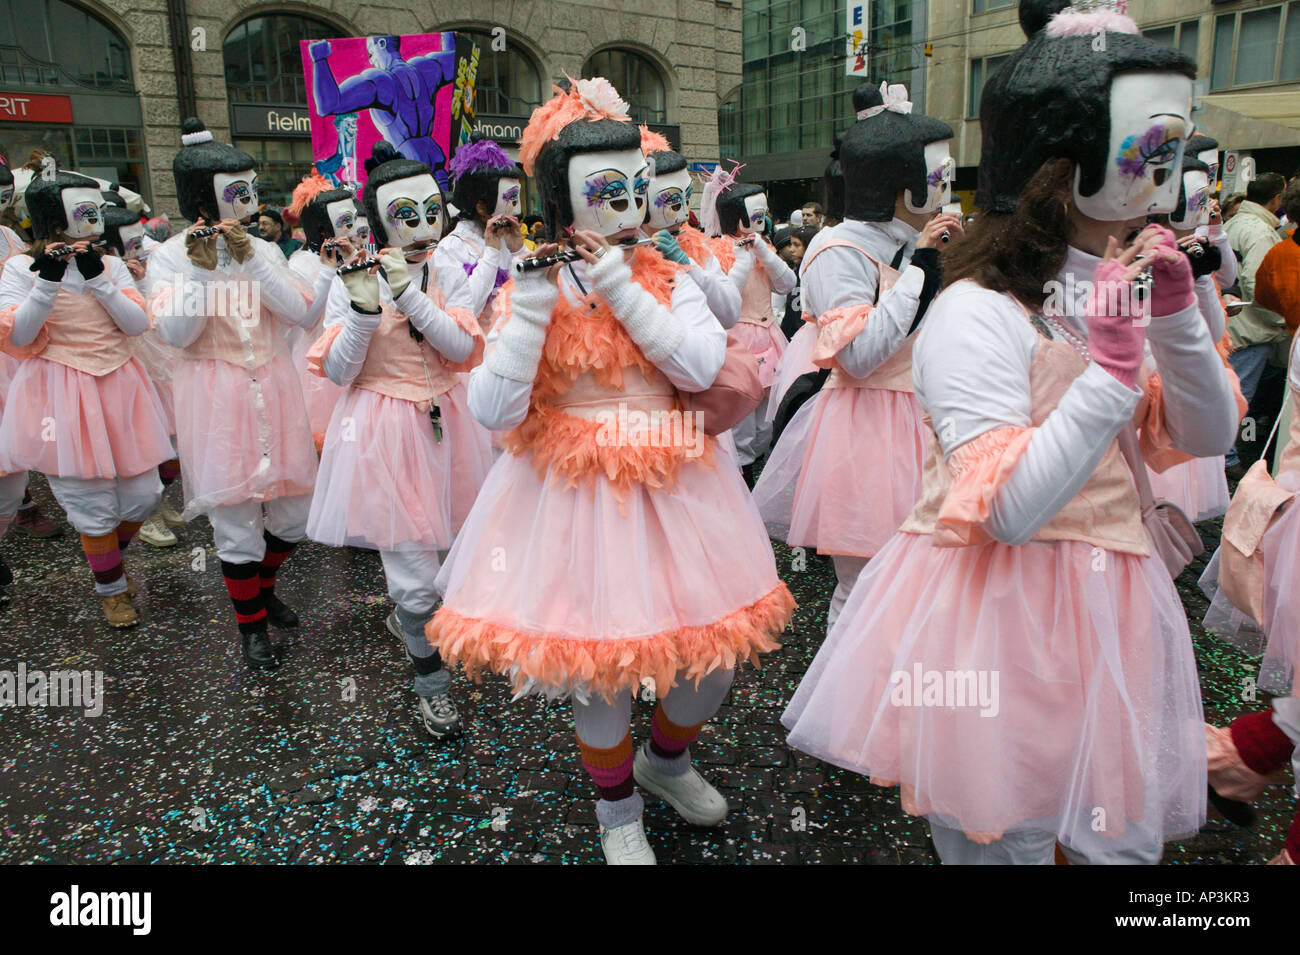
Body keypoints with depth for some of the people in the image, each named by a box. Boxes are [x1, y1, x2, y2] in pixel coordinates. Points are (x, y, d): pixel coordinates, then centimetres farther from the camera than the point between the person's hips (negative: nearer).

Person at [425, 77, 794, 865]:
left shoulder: (669, 280, 4)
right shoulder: (533, 291, -3)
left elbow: (704, 366, -14)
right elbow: (495, 411, -14)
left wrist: (624, 293, -18)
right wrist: (533, 306, -21)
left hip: (672, 484, 3)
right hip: (577, 492, -2)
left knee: (715, 648, 8)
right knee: (599, 666, 5)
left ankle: (667, 758, 42)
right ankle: (619, 807, 36)